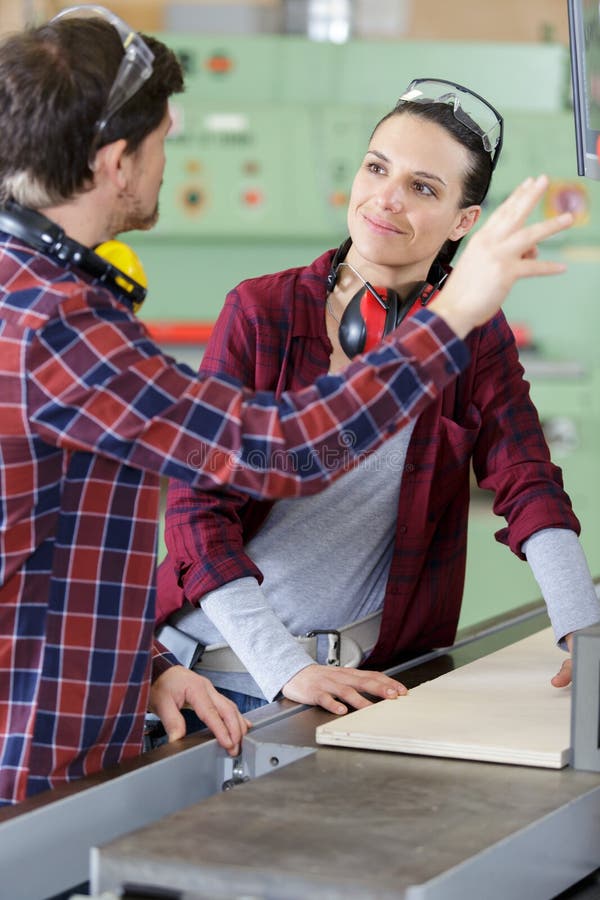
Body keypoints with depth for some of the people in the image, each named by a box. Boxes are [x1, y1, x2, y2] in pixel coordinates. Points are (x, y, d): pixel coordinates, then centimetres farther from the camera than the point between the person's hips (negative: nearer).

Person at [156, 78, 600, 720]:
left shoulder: (476, 335, 2)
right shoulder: (261, 312, -6)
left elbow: (528, 484, -4)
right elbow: (200, 506, -11)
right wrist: (284, 667, -21)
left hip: (367, 671, 1)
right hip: (220, 661, -1)